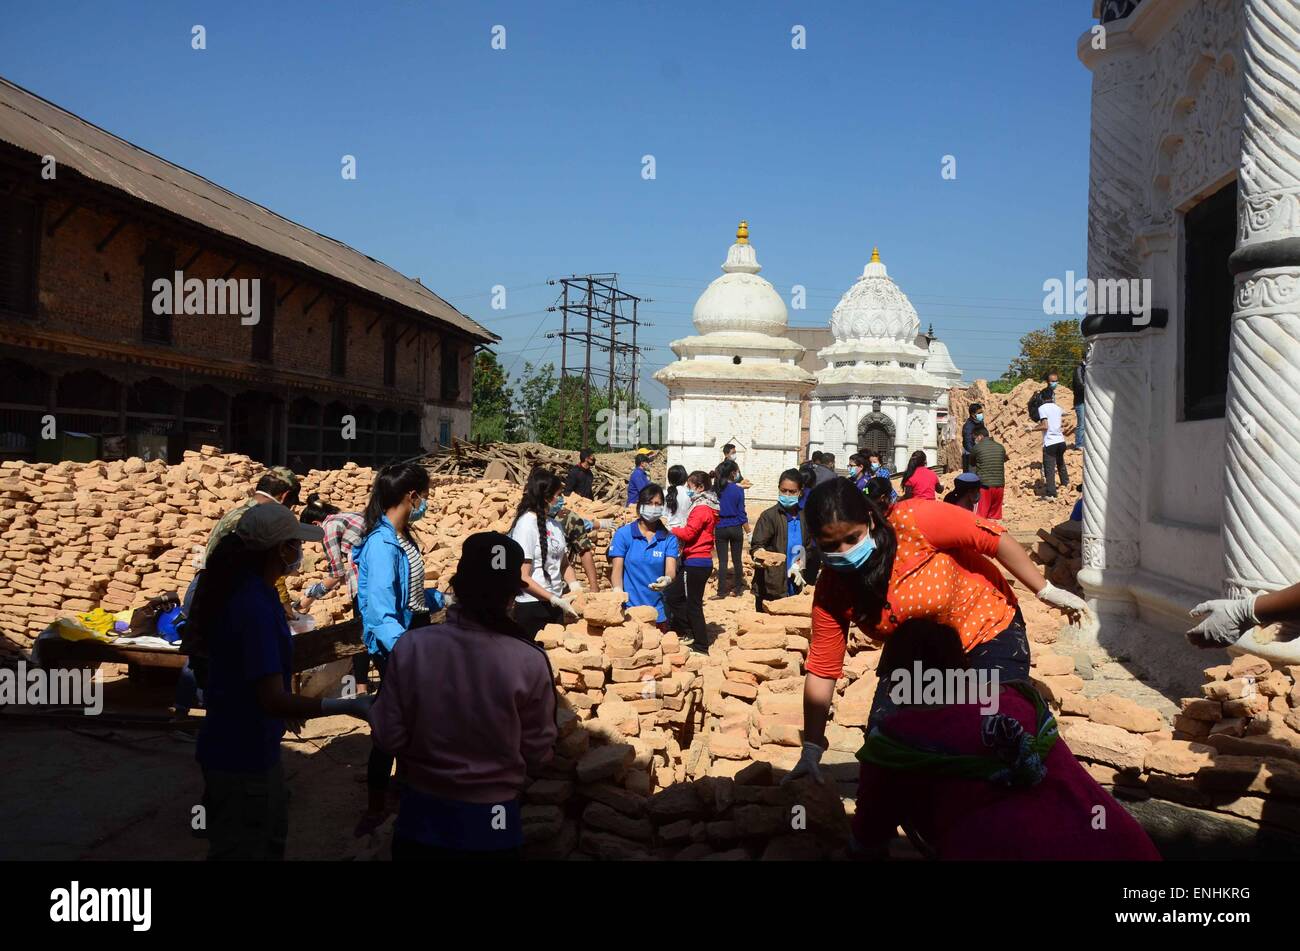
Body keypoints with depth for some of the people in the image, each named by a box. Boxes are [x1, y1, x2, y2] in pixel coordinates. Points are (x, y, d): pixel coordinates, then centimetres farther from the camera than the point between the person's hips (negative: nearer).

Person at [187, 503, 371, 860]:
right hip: (241, 757, -10)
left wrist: (285, 708, 25)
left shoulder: (244, 590, 2)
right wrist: (346, 706, -28)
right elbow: (274, 701, -31)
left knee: (272, 837, 27)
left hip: (253, 749, 10)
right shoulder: (255, 608, -29)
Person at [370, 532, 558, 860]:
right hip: (492, 820, -1)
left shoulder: (411, 647, -16)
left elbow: (389, 736, -8)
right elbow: (539, 754, -8)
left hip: (422, 813, 1)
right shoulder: (530, 661, -19)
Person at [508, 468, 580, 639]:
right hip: (532, 608, -7)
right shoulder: (526, 524, -14)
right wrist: (556, 600, -18)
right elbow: (522, 577, -16)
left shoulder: (556, 525, 7)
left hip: (555, 606, 7)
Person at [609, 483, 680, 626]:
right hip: (629, 607, -2)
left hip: (657, 610, 2)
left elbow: (671, 570, -8)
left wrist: (667, 580, -32)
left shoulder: (669, 538, 2)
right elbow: (616, 570, -6)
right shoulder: (623, 534, -2)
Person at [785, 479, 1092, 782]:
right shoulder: (831, 590, -19)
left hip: (986, 632, -3)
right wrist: (810, 753, -14)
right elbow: (822, 670, -15)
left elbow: (994, 539, -24)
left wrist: (1046, 591, -15)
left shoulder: (912, 520, -33)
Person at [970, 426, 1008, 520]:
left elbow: (972, 463, 11)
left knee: (980, 515, 0)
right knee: (996, 516, 12)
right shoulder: (1000, 447, 9)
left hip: (984, 485, -4)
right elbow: (1004, 464, 17)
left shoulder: (978, 447, -4)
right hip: (999, 485, 5)